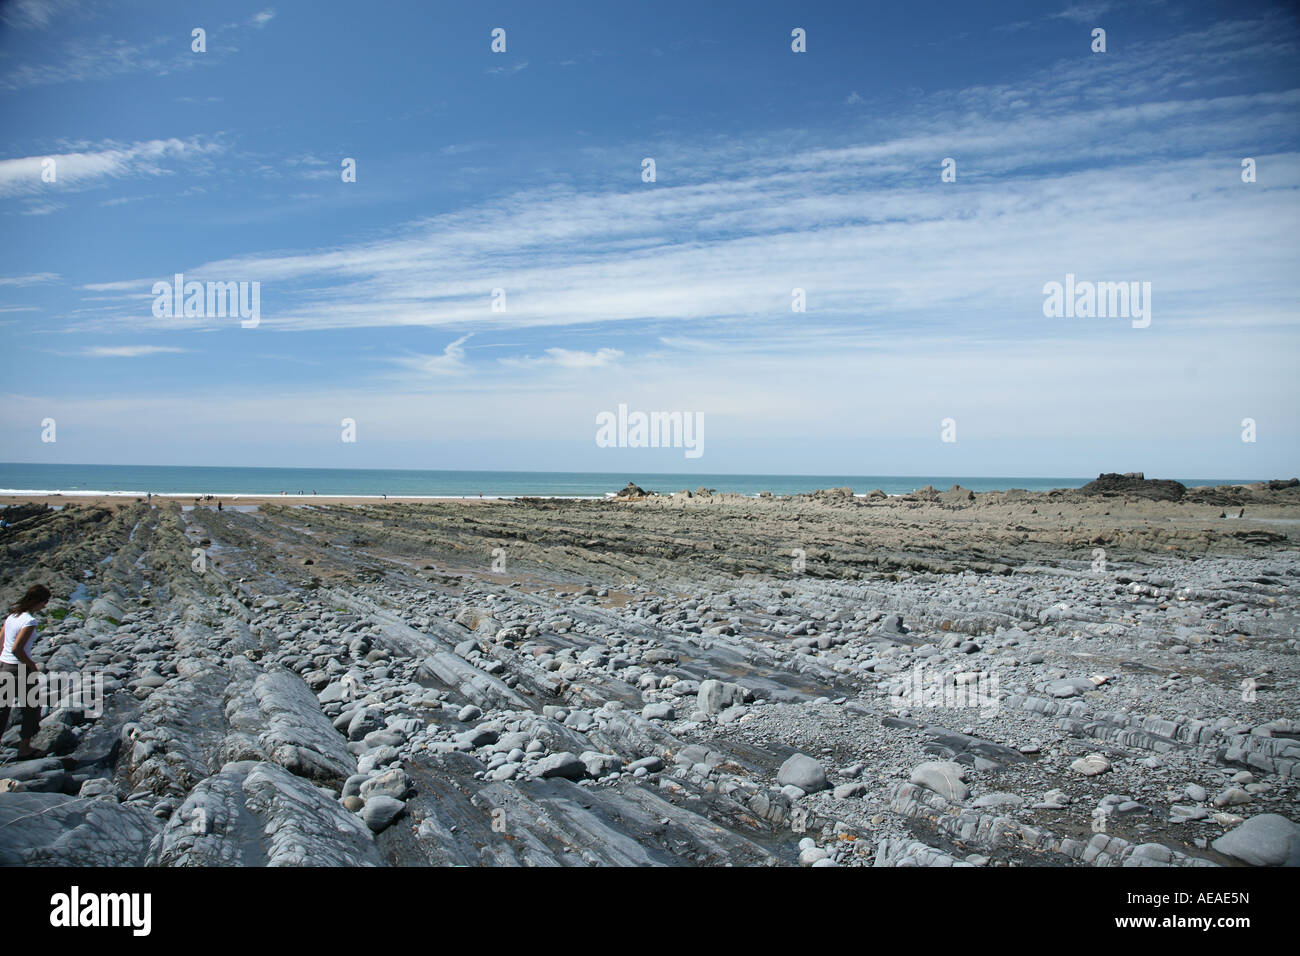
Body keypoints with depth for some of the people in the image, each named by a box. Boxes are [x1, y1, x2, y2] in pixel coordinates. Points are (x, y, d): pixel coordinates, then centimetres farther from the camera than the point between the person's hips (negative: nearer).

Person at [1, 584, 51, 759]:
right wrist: (33, 666, -11)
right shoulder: (30, 621, -19)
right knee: (31, 708, 12)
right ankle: (24, 749, 21)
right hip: (20, 671, -7)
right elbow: (17, 649, -24)